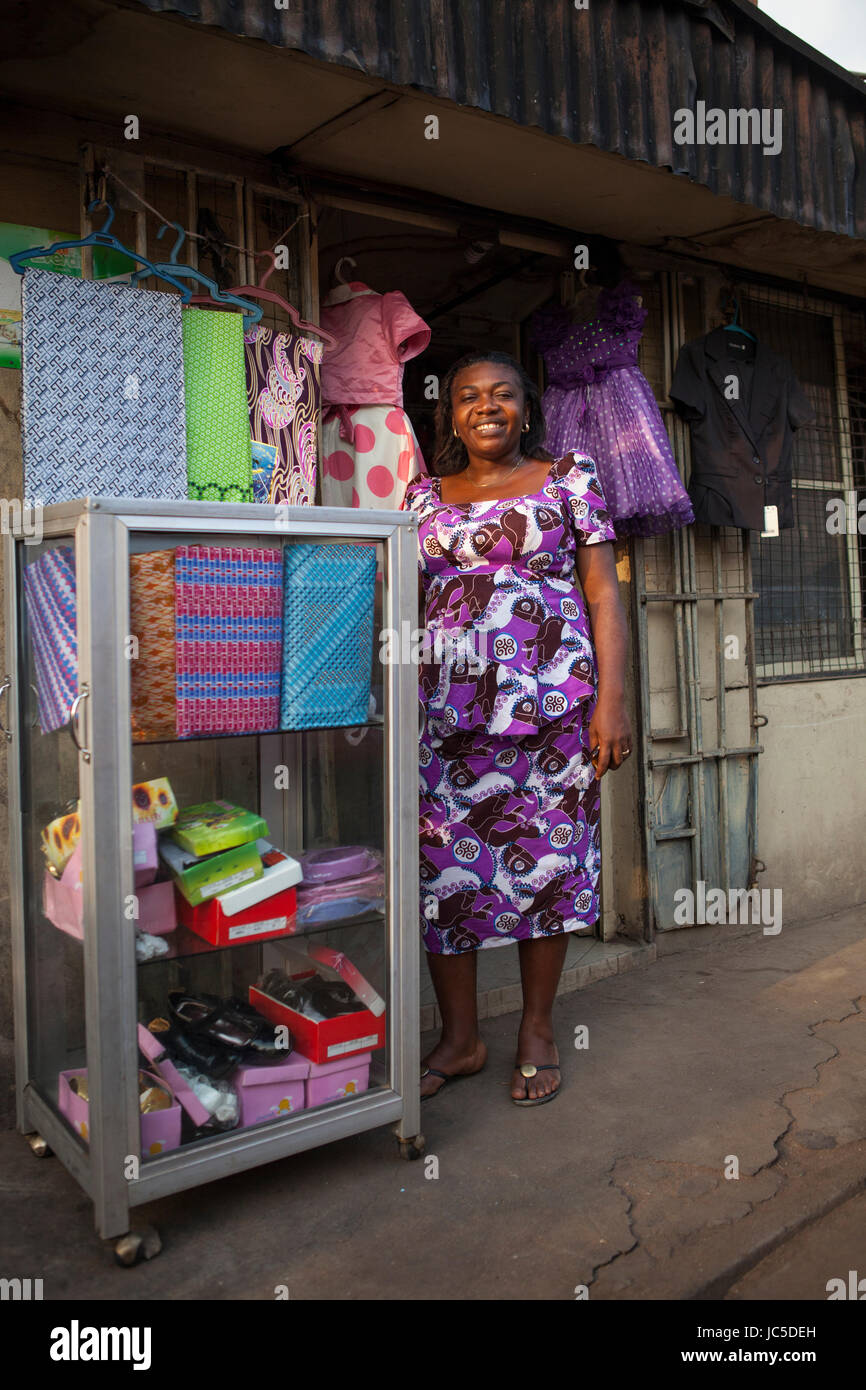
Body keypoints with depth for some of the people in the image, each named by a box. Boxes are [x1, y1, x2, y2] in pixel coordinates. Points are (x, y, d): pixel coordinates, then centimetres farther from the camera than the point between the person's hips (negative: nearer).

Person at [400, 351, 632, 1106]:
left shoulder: (570, 478, 8)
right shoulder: (424, 494, 15)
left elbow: (603, 593, 3)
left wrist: (611, 698, -6)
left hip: (550, 701, -2)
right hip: (442, 709, 2)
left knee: (546, 859, 3)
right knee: (441, 865, 2)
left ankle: (538, 1029, 22)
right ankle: (460, 1037, 18)